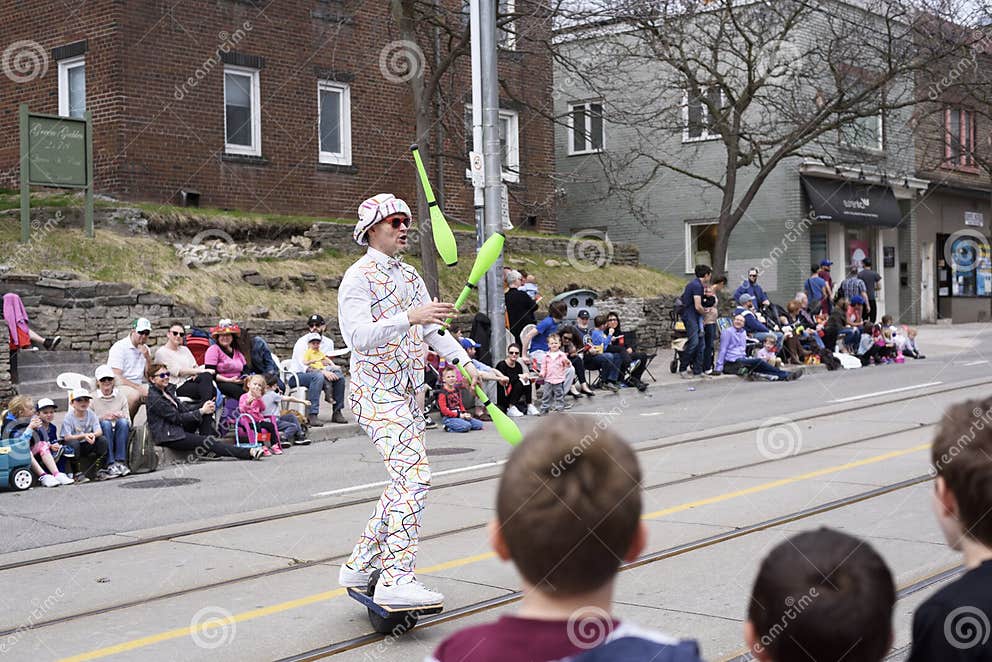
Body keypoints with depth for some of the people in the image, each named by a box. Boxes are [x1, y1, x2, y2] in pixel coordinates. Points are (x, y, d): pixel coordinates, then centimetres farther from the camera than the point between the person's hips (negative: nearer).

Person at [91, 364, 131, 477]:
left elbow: (128, 421, 7)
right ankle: (110, 464, -36)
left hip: (119, 436, 2)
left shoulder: (121, 397, 12)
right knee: (105, 424, -32)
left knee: (122, 422, -28)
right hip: (101, 437, -2)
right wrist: (103, 417, -18)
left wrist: (122, 416, -14)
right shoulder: (93, 399, 5)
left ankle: (120, 461, -31)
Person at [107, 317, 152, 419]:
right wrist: (138, 388, -24)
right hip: (119, 386, -6)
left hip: (138, 387, 6)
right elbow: (117, 377, -16)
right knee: (135, 395, -37)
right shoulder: (119, 347, -8)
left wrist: (147, 358, -8)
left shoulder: (145, 349, 13)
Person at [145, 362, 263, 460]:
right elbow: (177, 418, -17)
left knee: (207, 413, -1)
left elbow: (184, 407, 9)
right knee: (208, 441, -20)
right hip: (167, 437, -9)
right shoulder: (154, 398, -15)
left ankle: (207, 449, -10)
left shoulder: (167, 389, 13)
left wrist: (204, 408, -9)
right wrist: (201, 411, -14)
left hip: (178, 428, 9)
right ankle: (249, 453, -27)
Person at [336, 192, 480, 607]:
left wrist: (462, 361, 1)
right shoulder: (358, 278, -11)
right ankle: (396, 580, -19)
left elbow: (433, 329, 18)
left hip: (407, 393, 9)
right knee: (414, 476, -20)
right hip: (376, 392, -9)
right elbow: (358, 336, -25)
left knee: (406, 481, 12)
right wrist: (409, 318, -36)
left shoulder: (410, 276, 16)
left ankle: (360, 565, 23)